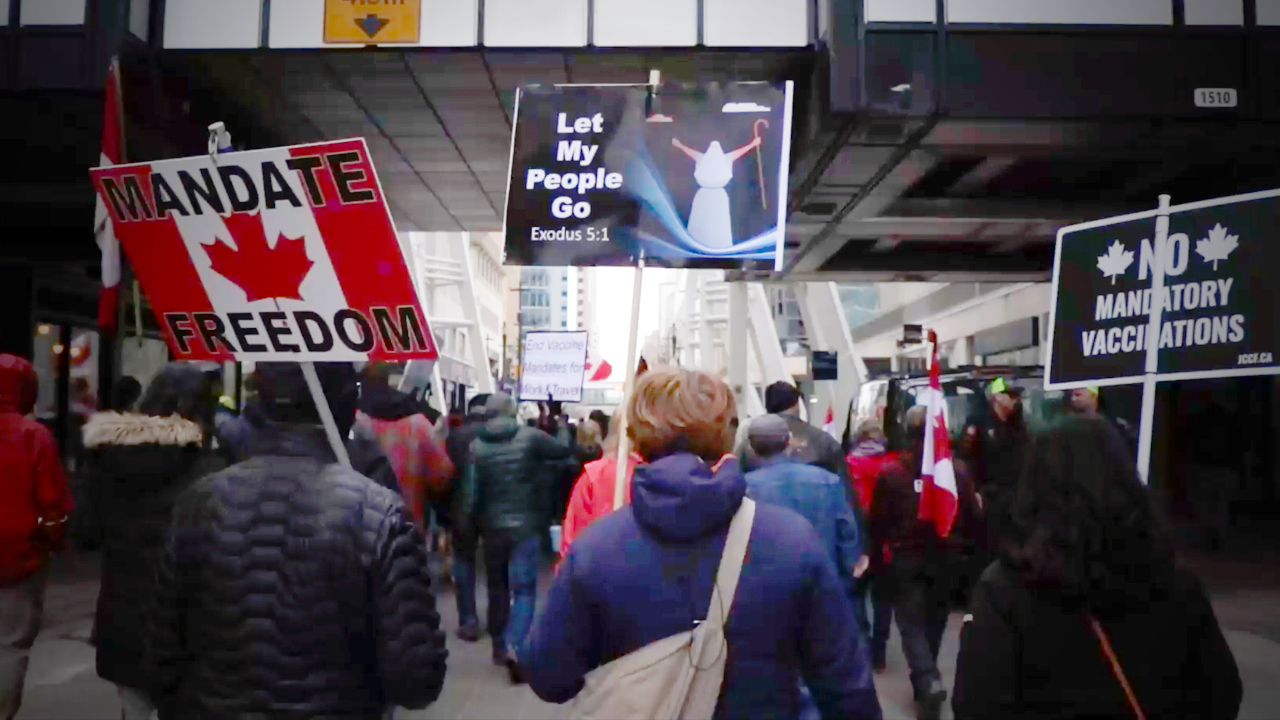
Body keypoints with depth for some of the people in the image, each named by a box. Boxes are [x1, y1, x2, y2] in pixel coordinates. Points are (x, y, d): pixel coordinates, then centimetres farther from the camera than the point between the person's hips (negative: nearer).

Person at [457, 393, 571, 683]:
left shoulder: (477, 445, -4)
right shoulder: (531, 437, -9)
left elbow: (472, 491, -6)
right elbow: (563, 451, 3)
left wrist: (470, 520, 8)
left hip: (492, 526, 3)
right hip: (525, 525, -3)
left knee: (497, 587, 18)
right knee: (524, 588, 0)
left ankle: (500, 646, 27)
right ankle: (514, 645, -17)